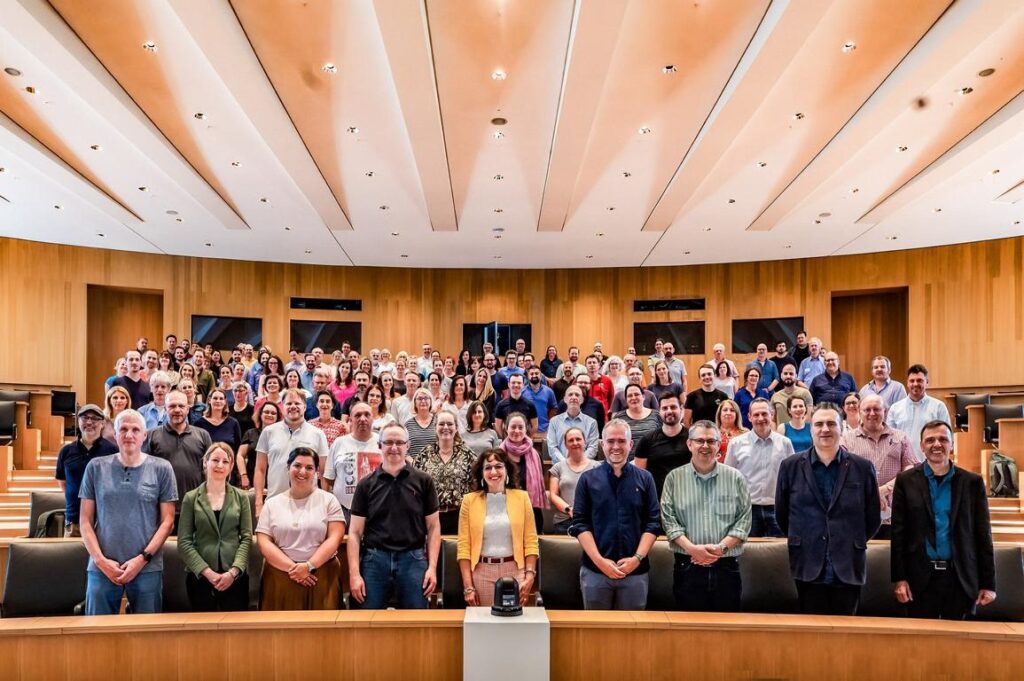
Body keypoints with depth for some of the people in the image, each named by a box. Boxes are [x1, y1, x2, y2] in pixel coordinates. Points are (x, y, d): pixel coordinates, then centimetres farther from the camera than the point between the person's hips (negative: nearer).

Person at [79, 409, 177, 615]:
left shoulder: (161, 469, 1)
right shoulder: (96, 467, 5)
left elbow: (167, 521, 1)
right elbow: (85, 520, 6)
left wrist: (143, 558, -8)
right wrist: (100, 560, -4)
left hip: (148, 568, -1)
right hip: (102, 567, 1)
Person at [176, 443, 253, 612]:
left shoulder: (241, 497, 6)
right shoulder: (191, 498, 4)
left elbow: (247, 538, 1)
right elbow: (184, 542, -1)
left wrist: (233, 571, -12)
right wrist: (207, 572, -11)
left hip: (235, 577, 0)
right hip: (200, 577, 0)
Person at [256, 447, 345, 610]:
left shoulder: (328, 500, 4)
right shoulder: (272, 504, 8)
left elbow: (334, 538, -4)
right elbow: (264, 542, 0)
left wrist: (309, 566, -14)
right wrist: (291, 567, -12)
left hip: (321, 576, -1)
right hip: (280, 576, 1)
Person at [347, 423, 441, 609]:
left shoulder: (423, 481, 3)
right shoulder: (366, 484, 5)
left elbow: (433, 526, 5)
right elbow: (355, 532, 4)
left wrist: (432, 566, -4)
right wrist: (354, 573, -4)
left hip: (413, 560, 0)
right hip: (375, 560, 1)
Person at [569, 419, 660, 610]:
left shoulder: (644, 479, 5)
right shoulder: (588, 479, 3)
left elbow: (653, 523, 2)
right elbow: (580, 524, -1)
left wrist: (637, 558, -10)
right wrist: (600, 561, -11)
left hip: (636, 571, 1)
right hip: (595, 570, 0)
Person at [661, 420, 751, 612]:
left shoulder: (735, 478, 6)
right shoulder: (675, 478, 4)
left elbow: (744, 519, 2)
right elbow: (668, 519, 0)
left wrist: (722, 547, -11)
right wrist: (692, 548, -13)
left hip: (726, 568, 1)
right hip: (687, 567, 0)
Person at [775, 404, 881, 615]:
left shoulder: (863, 468, 4)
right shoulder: (790, 467, 3)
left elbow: (873, 519, 11)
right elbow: (781, 514, 12)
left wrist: (855, 543, 11)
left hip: (848, 570, 0)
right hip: (808, 568, 0)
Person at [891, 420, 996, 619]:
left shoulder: (972, 482, 5)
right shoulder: (906, 480, 2)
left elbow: (983, 535, 5)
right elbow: (898, 533, 0)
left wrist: (988, 583, 1)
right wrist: (899, 578, -5)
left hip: (961, 578, 1)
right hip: (920, 577, -1)